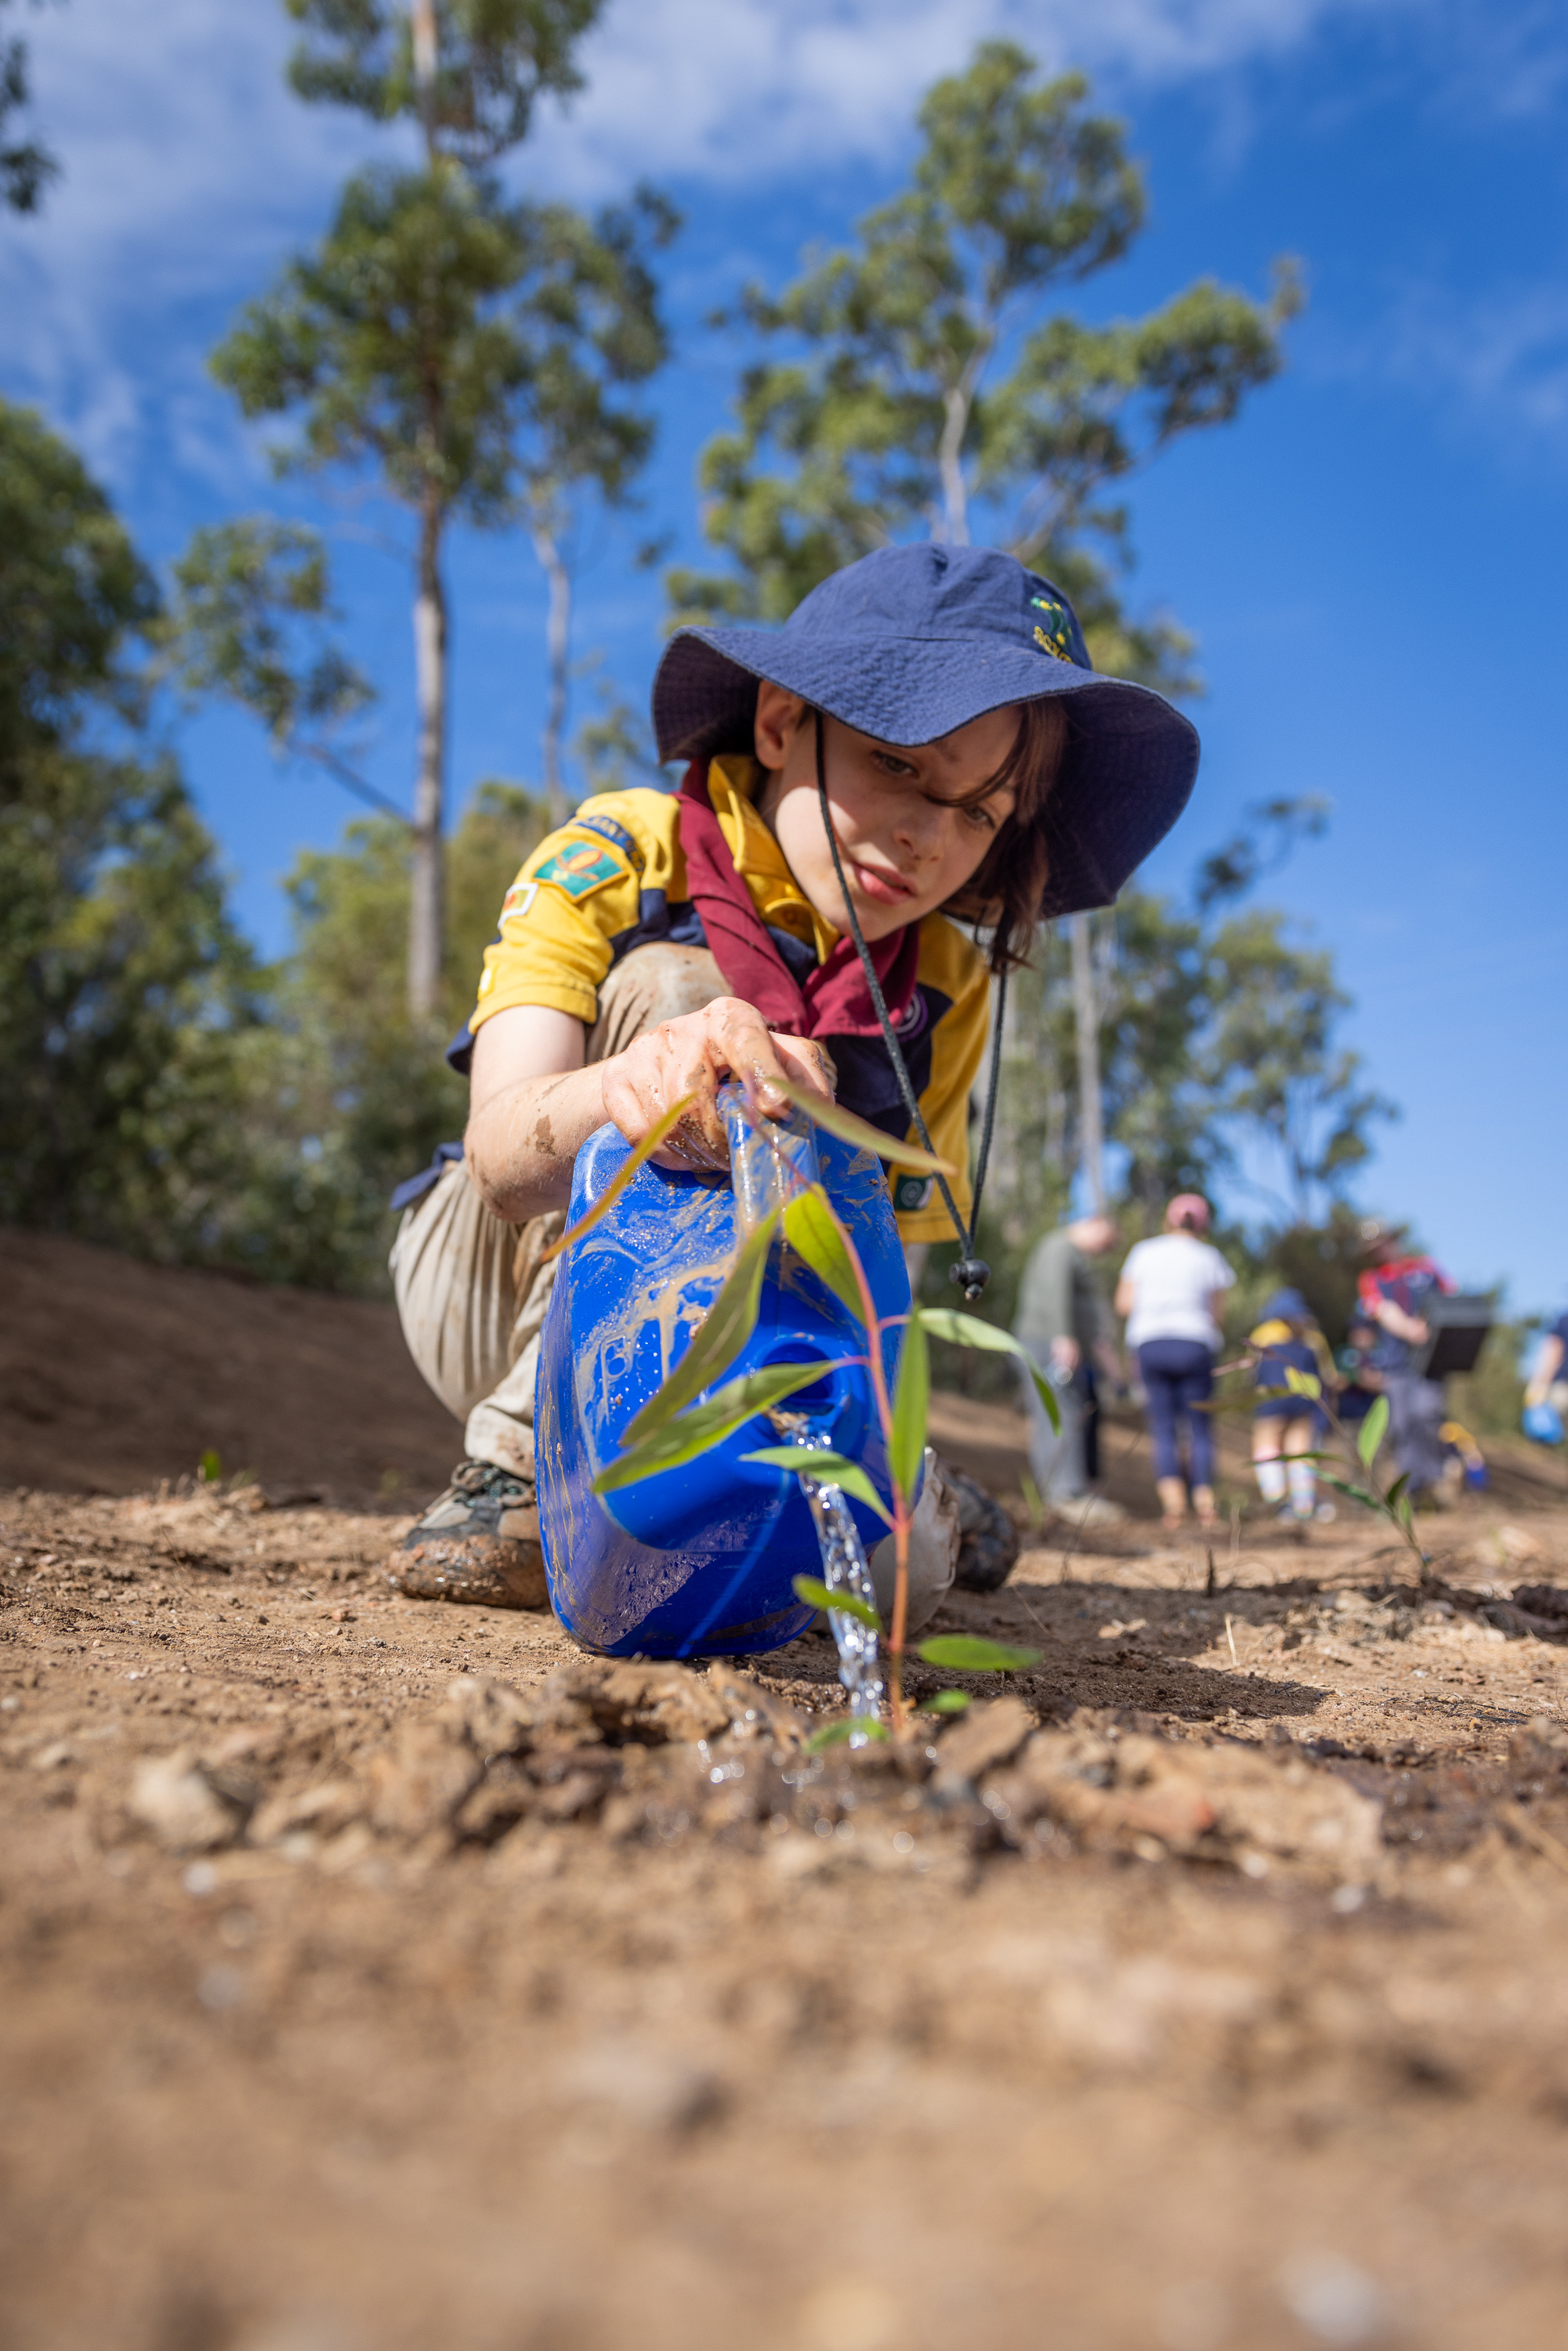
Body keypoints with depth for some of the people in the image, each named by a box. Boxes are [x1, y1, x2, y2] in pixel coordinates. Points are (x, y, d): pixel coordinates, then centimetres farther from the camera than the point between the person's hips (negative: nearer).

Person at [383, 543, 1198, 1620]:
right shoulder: (614, 863, -17)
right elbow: (500, 1155, -32)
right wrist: (622, 1087, -55)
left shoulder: (945, 993, -7)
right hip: (496, 1285, -2)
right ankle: (522, 1466, -24)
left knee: (889, 1566, -25)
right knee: (671, 985, -28)